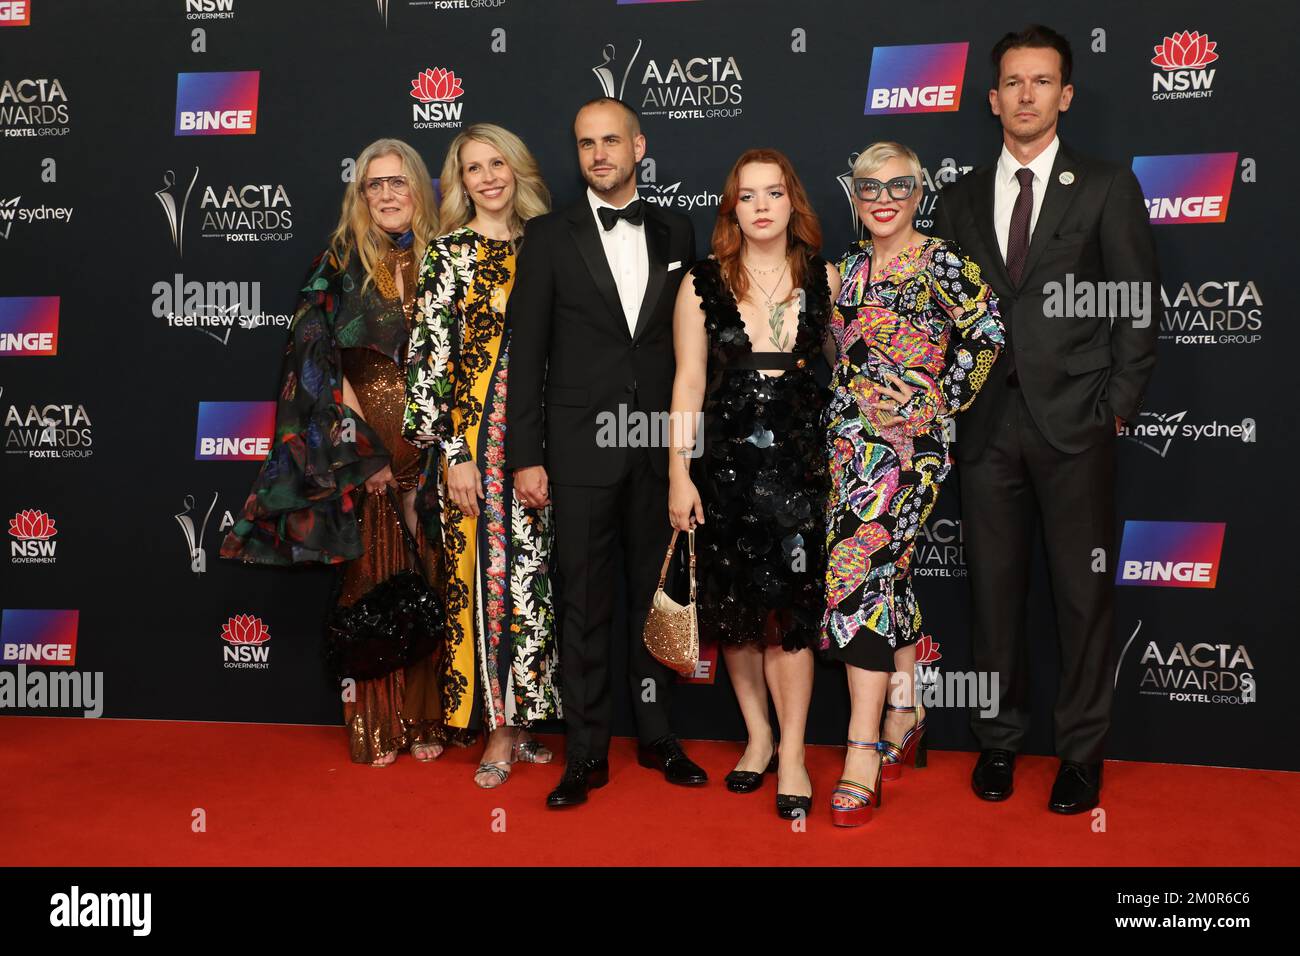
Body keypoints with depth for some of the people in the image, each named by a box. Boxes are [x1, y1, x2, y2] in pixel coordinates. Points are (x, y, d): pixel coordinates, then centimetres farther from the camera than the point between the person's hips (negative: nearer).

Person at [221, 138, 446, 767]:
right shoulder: (342, 262, 2)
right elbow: (314, 358, -3)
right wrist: (358, 446, -9)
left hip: (430, 448, 2)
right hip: (360, 448, -2)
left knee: (428, 582, 3)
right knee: (370, 582, 0)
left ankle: (424, 719, 14)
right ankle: (375, 726, 10)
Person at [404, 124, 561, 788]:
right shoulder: (448, 255, -2)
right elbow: (428, 359, -7)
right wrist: (452, 452, -13)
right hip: (476, 434, -5)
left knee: (534, 574, 8)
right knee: (490, 572, -1)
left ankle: (523, 715, 20)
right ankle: (500, 728, 10)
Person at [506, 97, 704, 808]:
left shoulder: (675, 234, 9)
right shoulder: (548, 237, 1)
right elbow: (526, 353, -1)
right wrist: (525, 456, -7)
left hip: (660, 448, 3)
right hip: (581, 449, -2)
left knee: (655, 594, 12)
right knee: (583, 604, 3)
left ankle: (656, 735, 26)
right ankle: (586, 754, 14)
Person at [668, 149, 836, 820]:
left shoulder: (824, 279, 5)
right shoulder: (703, 285, 3)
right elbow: (689, 380, 1)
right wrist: (679, 474, -3)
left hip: (800, 462, -1)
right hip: (725, 461, 1)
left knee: (791, 610, -2)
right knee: (734, 609, 8)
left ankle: (792, 752, 9)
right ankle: (758, 734, 25)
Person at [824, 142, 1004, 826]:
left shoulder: (942, 263, -3)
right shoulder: (849, 266, 15)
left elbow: (989, 336, -7)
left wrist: (935, 402, -7)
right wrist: (837, 427, 13)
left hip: (909, 444, -6)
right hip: (850, 443, 6)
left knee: (861, 570, -15)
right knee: (887, 572, 11)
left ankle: (863, 749, -11)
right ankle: (906, 710, 27)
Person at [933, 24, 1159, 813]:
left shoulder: (1106, 187, 4)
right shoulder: (960, 200, 12)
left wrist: (1118, 406, -6)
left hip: (1076, 424, -2)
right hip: (987, 425, 3)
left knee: (1084, 592, 3)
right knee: (995, 588, 8)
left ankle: (1082, 752, 16)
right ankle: (999, 739, 22)